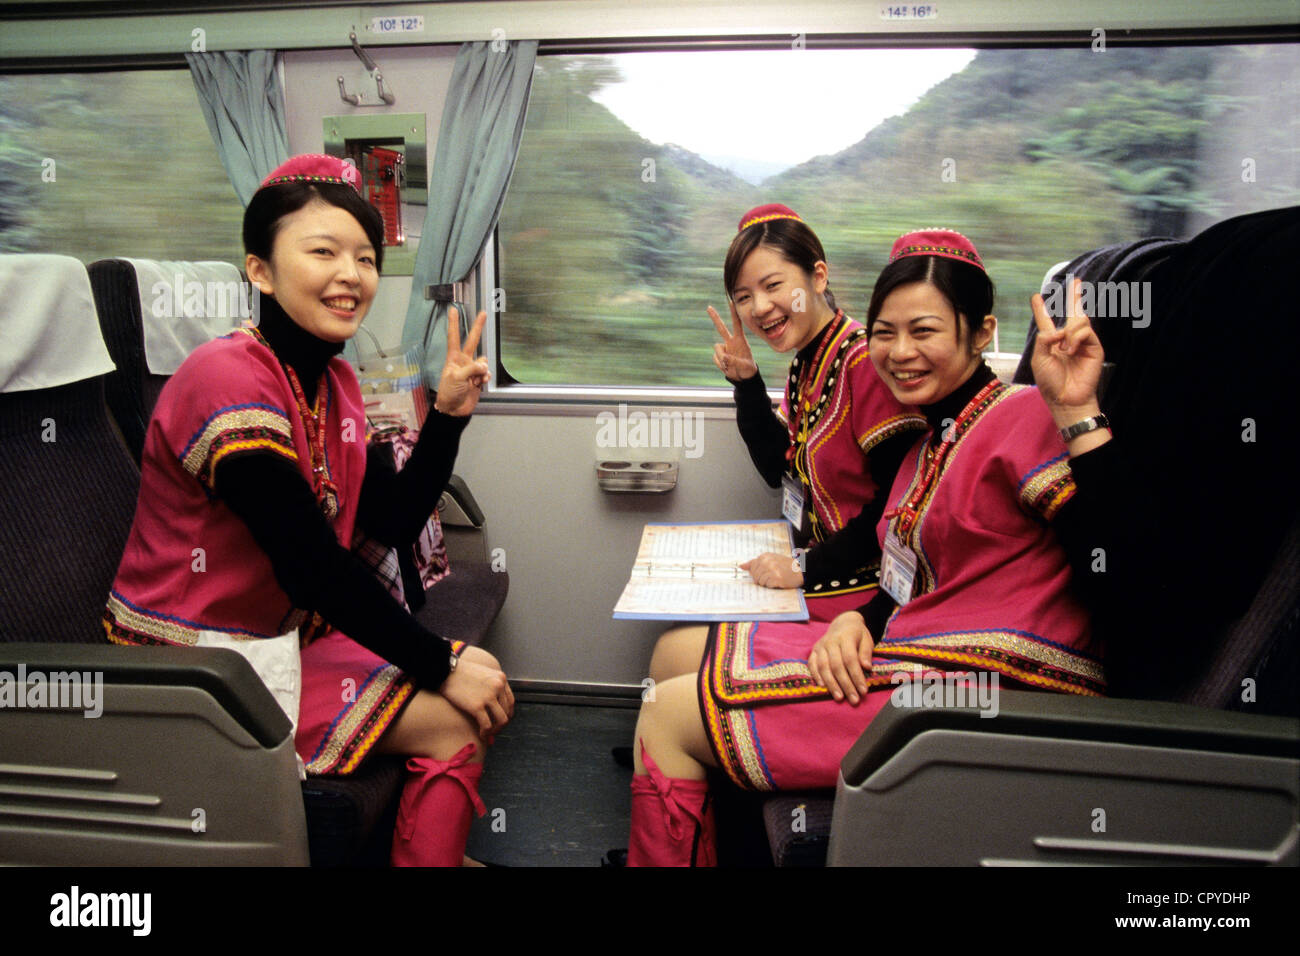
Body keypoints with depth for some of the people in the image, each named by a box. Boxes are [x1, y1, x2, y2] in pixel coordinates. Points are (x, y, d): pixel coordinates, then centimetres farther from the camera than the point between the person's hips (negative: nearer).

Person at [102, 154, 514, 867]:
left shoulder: (334, 381, 5)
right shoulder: (231, 379, -23)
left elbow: (394, 523, 4)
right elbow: (313, 564, -25)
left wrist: (449, 413, -6)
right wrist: (440, 665, -19)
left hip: (287, 633, 9)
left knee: (485, 686, 7)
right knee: (454, 721, -11)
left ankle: (439, 847, 29)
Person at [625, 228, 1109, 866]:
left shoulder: (1026, 417, -12)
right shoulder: (936, 435, 17)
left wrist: (1077, 411, -31)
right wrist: (857, 621, -4)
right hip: (911, 648, 10)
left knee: (668, 715, -9)